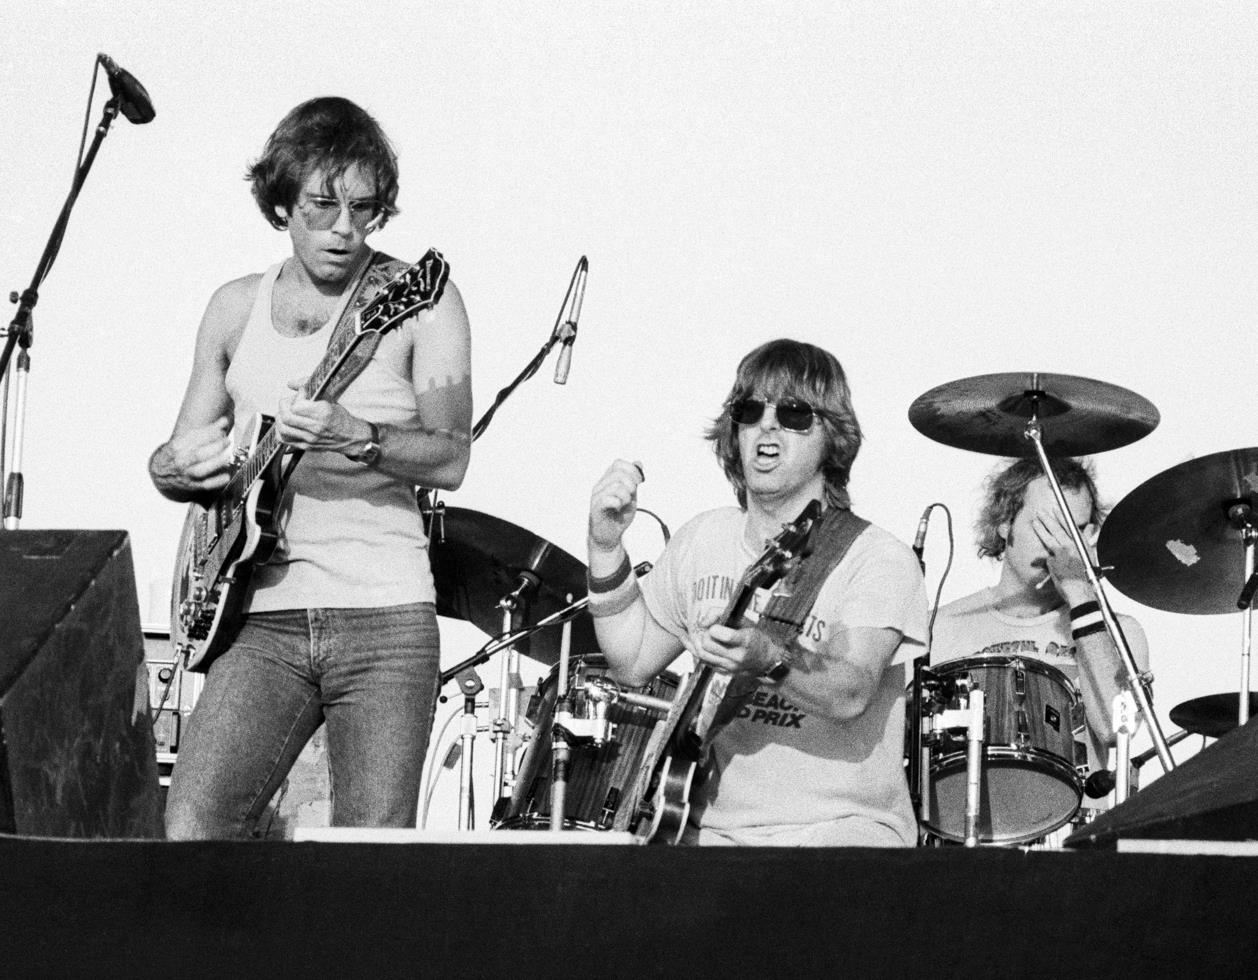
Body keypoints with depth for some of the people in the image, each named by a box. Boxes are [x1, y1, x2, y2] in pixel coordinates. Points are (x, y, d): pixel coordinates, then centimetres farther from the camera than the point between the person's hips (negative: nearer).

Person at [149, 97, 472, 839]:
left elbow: (451, 459, -6)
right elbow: (170, 462, 20)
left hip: (384, 616, -3)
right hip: (265, 617, 3)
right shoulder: (236, 308, 13)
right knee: (190, 838, -11)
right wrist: (183, 466, -4)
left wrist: (354, 440, -24)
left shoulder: (419, 299, 1)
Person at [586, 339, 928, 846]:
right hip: (716, 827, 5)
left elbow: (850, 693, -23)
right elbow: (631, 662, 15)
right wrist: (606, 548, 3)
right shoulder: (703, 539, 11)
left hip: (844, 828, -5)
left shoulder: (879, 560, -7)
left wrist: (768, 659, -42)